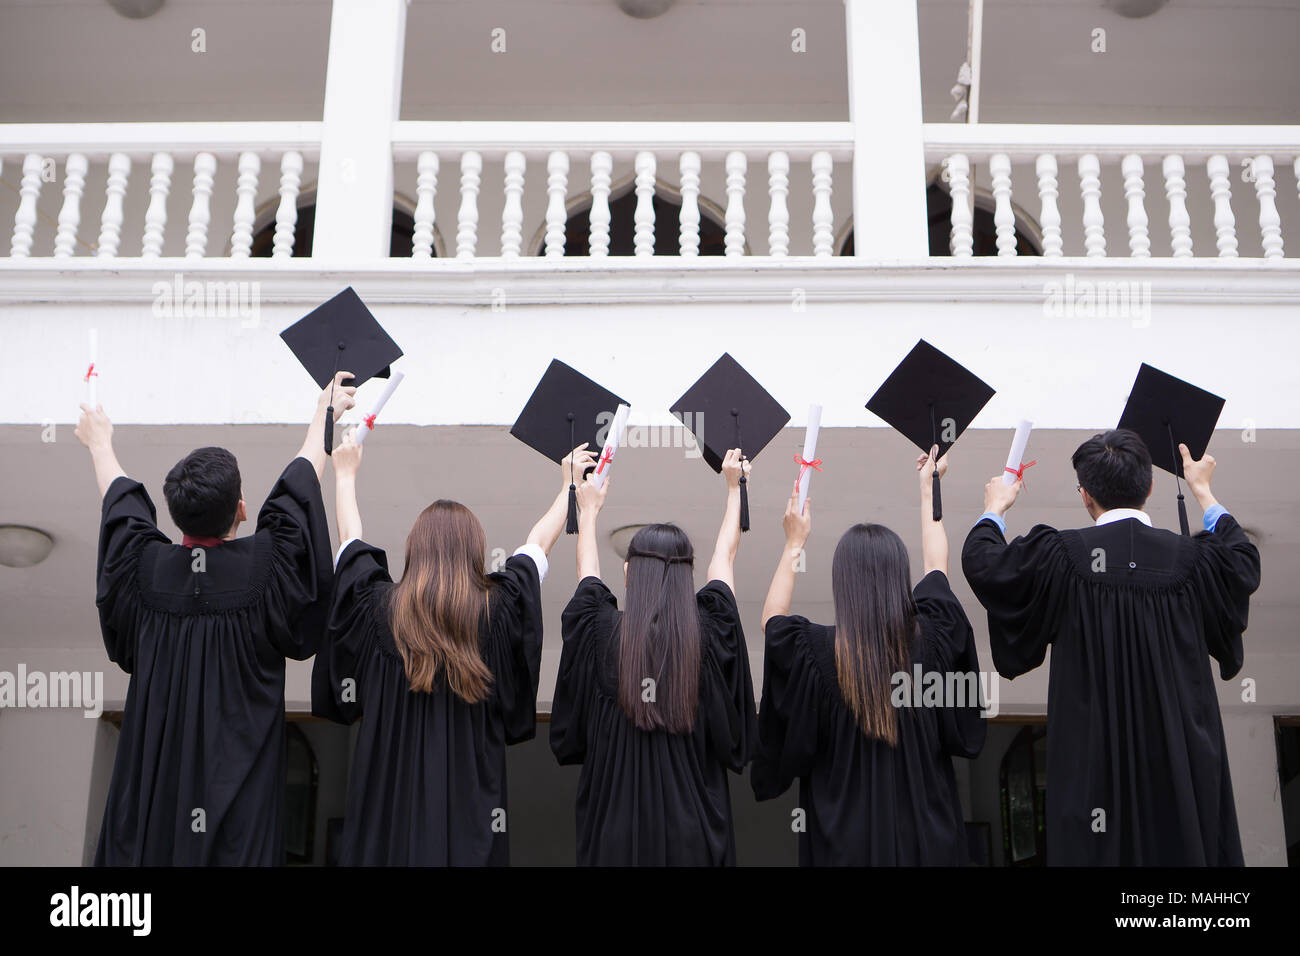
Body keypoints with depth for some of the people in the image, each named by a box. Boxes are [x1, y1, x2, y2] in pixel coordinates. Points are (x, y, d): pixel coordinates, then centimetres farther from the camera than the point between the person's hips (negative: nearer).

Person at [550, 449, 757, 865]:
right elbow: (724, 556, 10)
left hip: (614, 820, 0)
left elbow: (586, 566, 11)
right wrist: (733, 486, 26)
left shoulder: (601, 632, -11)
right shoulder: (708, 635, -9)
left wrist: (588, 509, 30)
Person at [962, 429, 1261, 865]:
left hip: (1093, 756, -2)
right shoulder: (1188, 558, -2)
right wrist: (1203, 491, 35)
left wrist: (995, 507, 24)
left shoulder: (1065, 556, -10)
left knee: (1095, 849, 5)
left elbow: (980, 562, 4)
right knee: (1185, 845, 9)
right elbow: (1243, 561, 22)